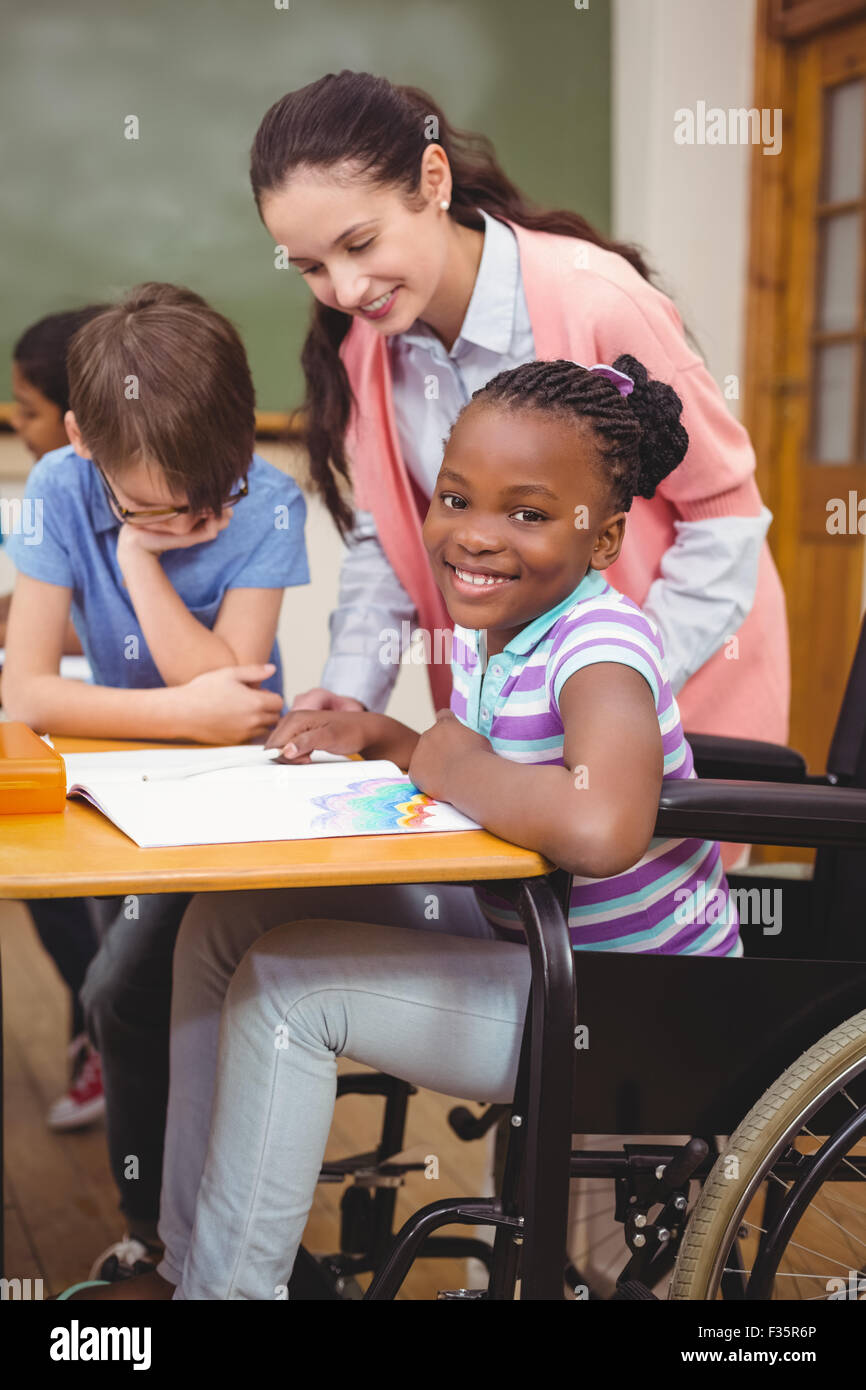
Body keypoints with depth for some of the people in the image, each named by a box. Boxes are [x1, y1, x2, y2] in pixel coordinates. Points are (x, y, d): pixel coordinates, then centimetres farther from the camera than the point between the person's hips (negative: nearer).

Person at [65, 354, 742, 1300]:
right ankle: (186, 1263, 15)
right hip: (518, 936, 9)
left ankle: (229, 1282, 5)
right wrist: (381, 737, -2)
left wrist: (460, 769, -27)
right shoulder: (484, 627, 1)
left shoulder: (601, 641, -26)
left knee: (286, 985, -17)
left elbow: (600, 830, -46)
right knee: (229, 918, 5)